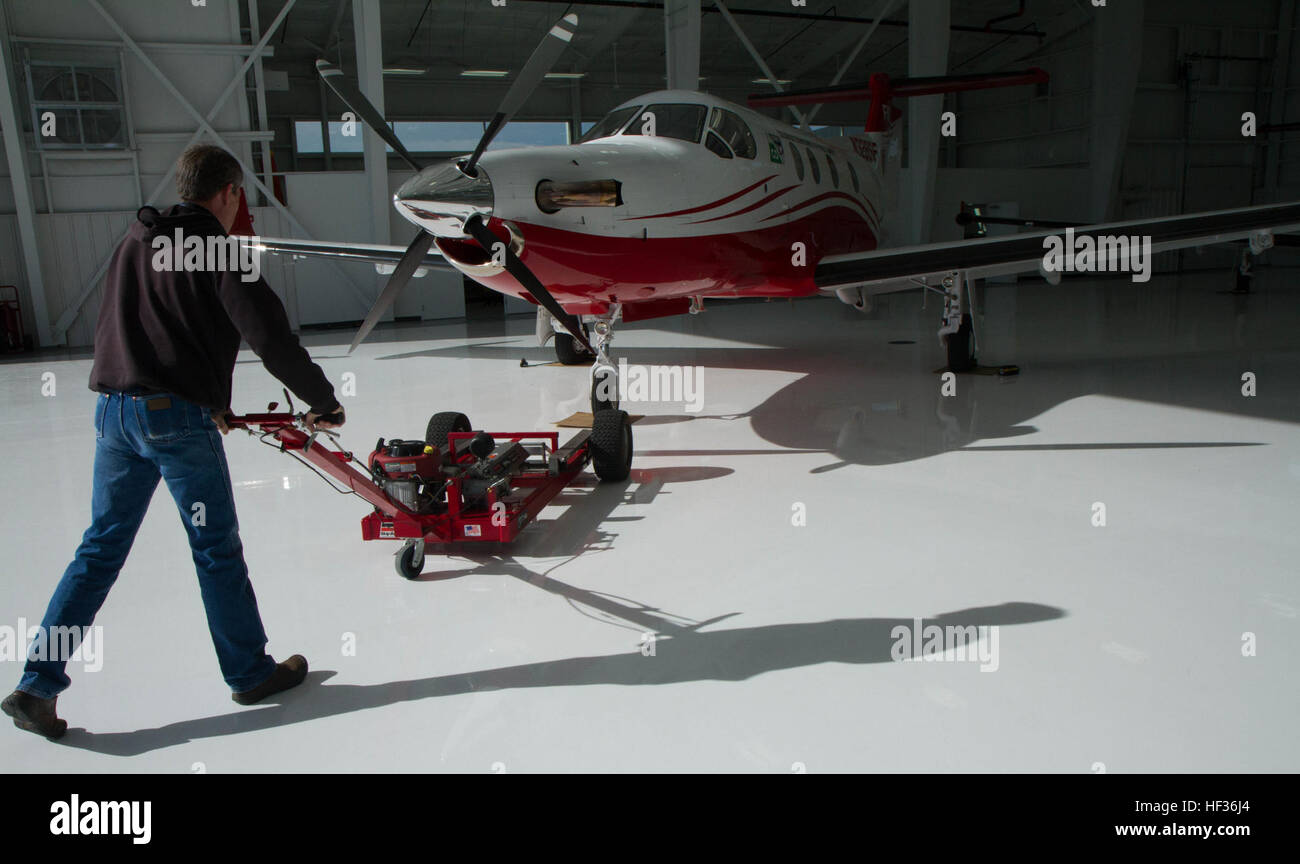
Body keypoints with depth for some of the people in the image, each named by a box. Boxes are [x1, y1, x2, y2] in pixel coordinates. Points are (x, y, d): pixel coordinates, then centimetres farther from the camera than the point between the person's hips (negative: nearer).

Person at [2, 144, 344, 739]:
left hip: (113, 409, 7)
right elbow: (270, 337, -15)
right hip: (177, 416, -7)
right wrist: (322, 401, -2)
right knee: (217, 550, 5)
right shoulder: (215, 250, -8)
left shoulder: (134, 243, 17)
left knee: (102, 546, 14)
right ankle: (249, 673, 20)